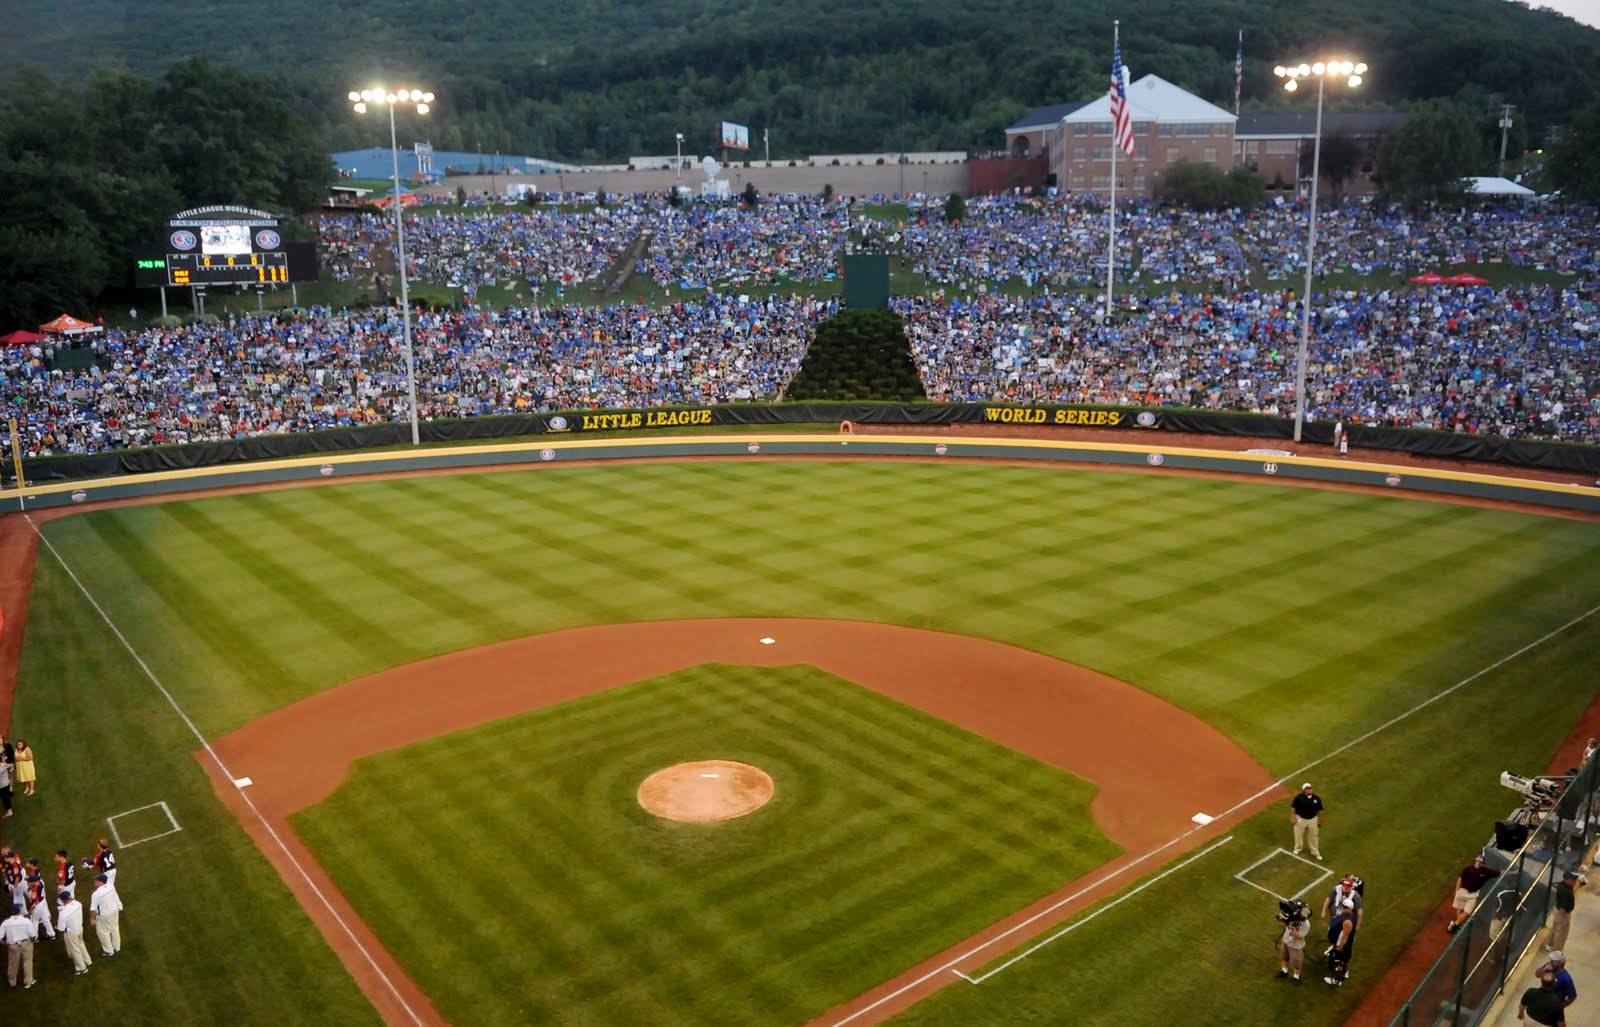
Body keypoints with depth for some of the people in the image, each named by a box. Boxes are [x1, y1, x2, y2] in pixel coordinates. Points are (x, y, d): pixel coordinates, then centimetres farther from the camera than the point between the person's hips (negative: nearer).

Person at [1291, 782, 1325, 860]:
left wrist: (1320, 820, 7)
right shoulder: (1299, 797, -17)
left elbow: (1319, 810, 2)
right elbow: (1293, 808, -9)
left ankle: (1315, 852, 31)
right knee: (1299, 834, 17)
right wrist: (1292, 818, -12)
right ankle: (1298, 848, 42)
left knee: (1313, 836, 14)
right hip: (1300, 819, -2)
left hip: (1313, 820, 2)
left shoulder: (1317, 798, -9)